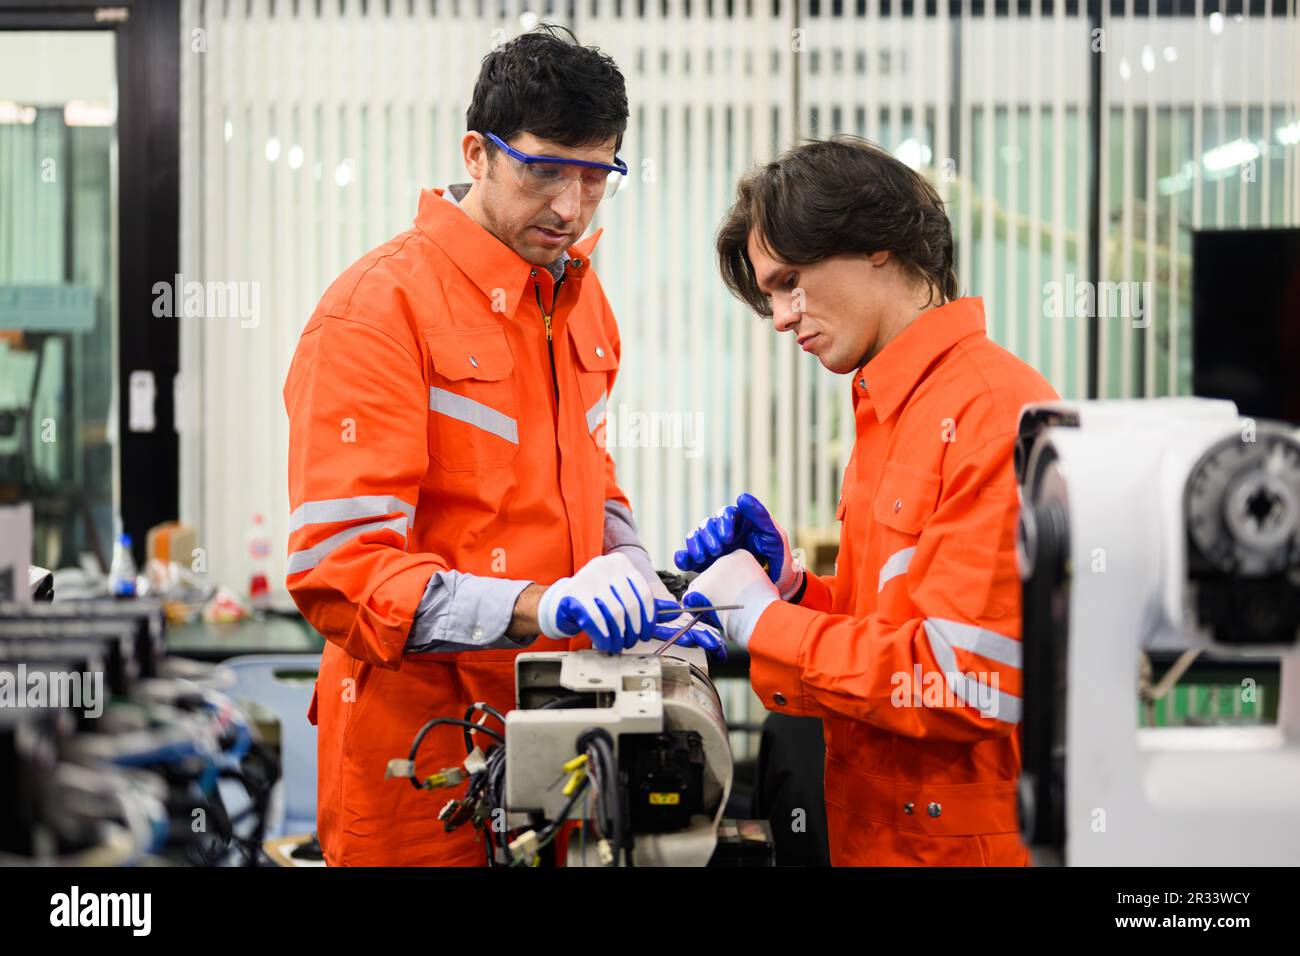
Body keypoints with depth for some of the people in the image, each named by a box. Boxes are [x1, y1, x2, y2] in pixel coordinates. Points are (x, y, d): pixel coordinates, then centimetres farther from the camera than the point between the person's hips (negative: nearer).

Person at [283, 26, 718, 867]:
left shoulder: (580, 298, 12)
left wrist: (642, 598, 2)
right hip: (424, 751, -7)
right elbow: (338, 570, -20)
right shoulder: (379, 308, -14)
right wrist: (538, 608, -30)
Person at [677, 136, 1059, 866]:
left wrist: (763, 620, -14)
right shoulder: (891, 409, 11)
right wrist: (790, 588, 0)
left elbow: (966, 682, -22)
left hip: (965, 839, -8)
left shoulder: (993, 410, -17)